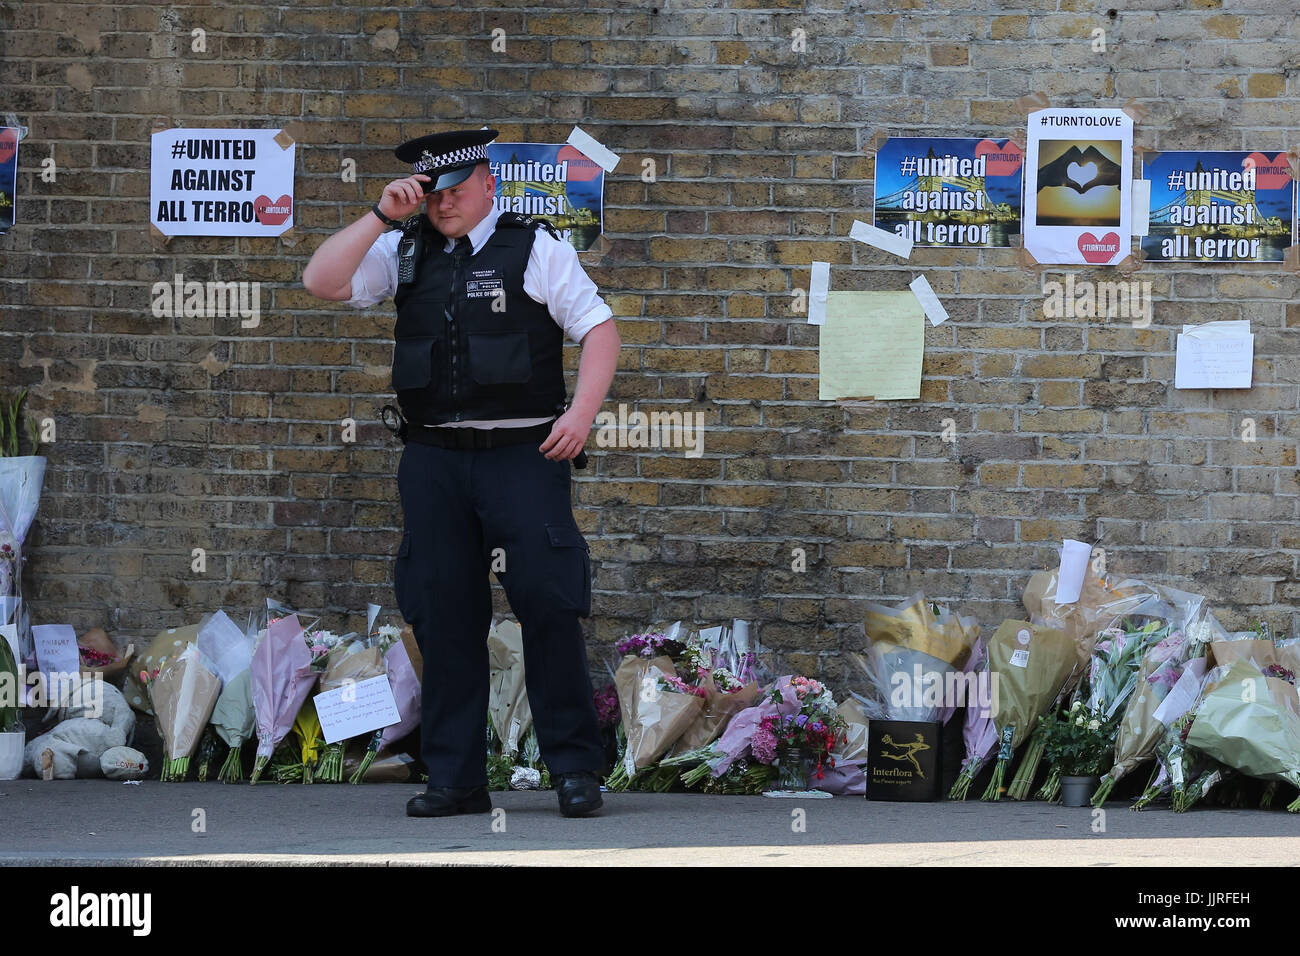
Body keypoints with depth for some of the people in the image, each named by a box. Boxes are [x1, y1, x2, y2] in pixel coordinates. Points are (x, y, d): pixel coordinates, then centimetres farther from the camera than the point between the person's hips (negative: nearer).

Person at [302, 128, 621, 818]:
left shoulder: (535, 249, 4)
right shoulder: (406, 253, 13)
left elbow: (598, 328, 2)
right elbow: (322, 282, 3)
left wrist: (582, 412, -11)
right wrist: (381, 216, -5)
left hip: (522, 454, -4)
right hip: (433, 457, 4)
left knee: (547, 604, -7)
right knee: (444, 617, 4)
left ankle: (574, 767, 1)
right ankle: (456, 779, 10)